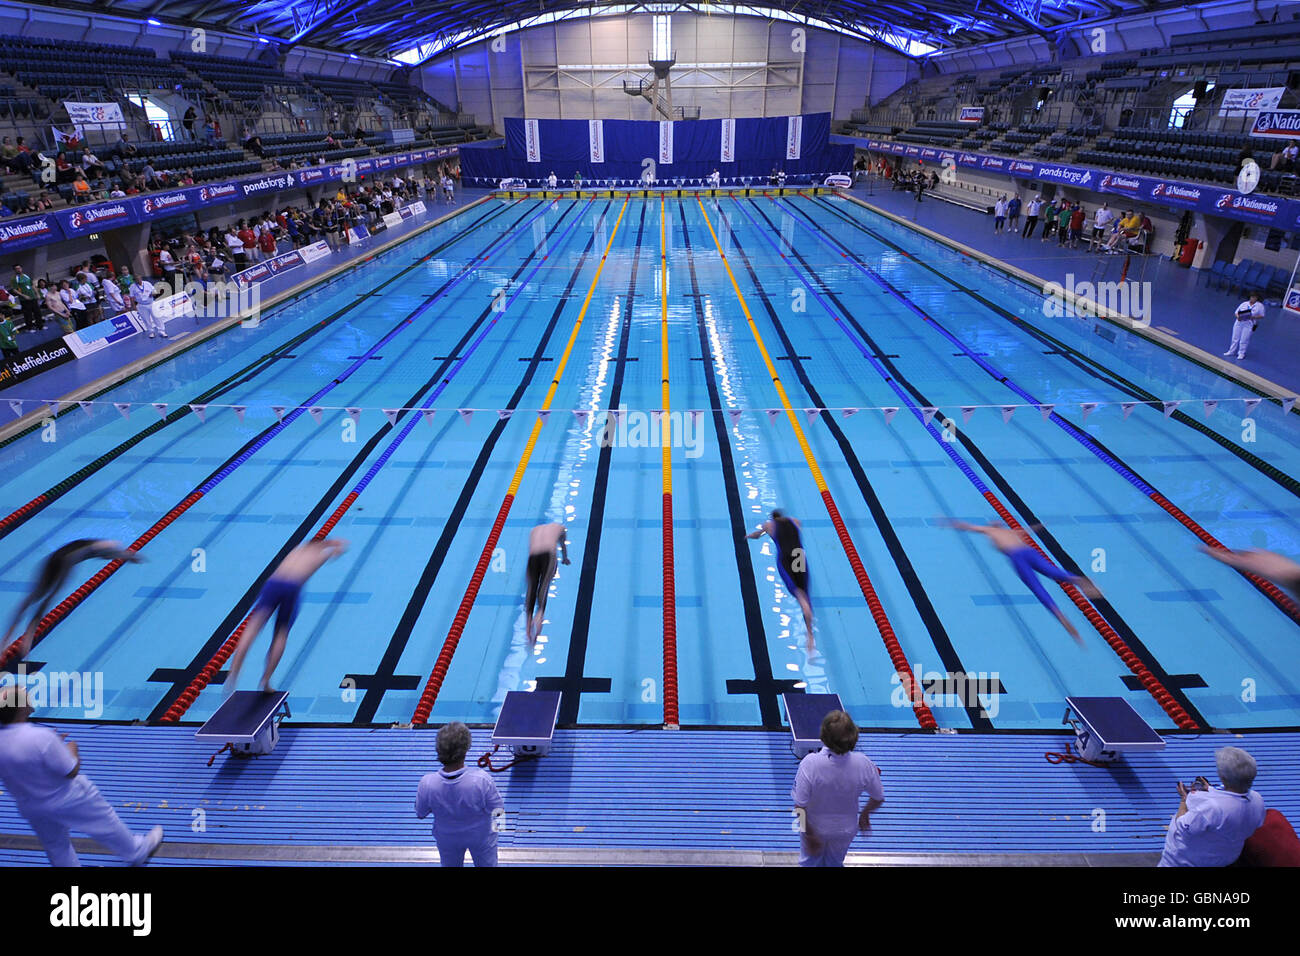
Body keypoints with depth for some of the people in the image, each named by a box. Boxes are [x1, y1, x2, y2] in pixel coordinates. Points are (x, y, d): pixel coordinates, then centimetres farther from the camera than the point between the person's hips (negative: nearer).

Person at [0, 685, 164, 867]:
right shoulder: (41, 737, -35)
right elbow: (71, 771, -24)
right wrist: (72, 750, -5)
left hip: (30, 808, 6)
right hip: (68, 802, -6)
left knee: (56, 848, 26)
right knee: (106, 826, 19)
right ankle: (138, 852, 41)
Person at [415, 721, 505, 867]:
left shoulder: (427, 784, -33)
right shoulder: (482, 780, -39)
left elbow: (420, 814, -12)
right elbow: (498, 811, -22)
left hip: (446, 838, 2)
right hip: (481, 835, -1)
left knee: (450, 865, 32)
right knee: (487, 864, 28)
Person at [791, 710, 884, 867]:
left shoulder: (810, 763, -35)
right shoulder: (863, 764, -28)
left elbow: (800, 806, -27)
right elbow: (878, 798, -10)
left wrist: (809, 835, -11)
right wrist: (864, 814, 11)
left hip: (815, 827, -2)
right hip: (846, 829, 2)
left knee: (810, 862, 27)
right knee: (835, 863, 29)